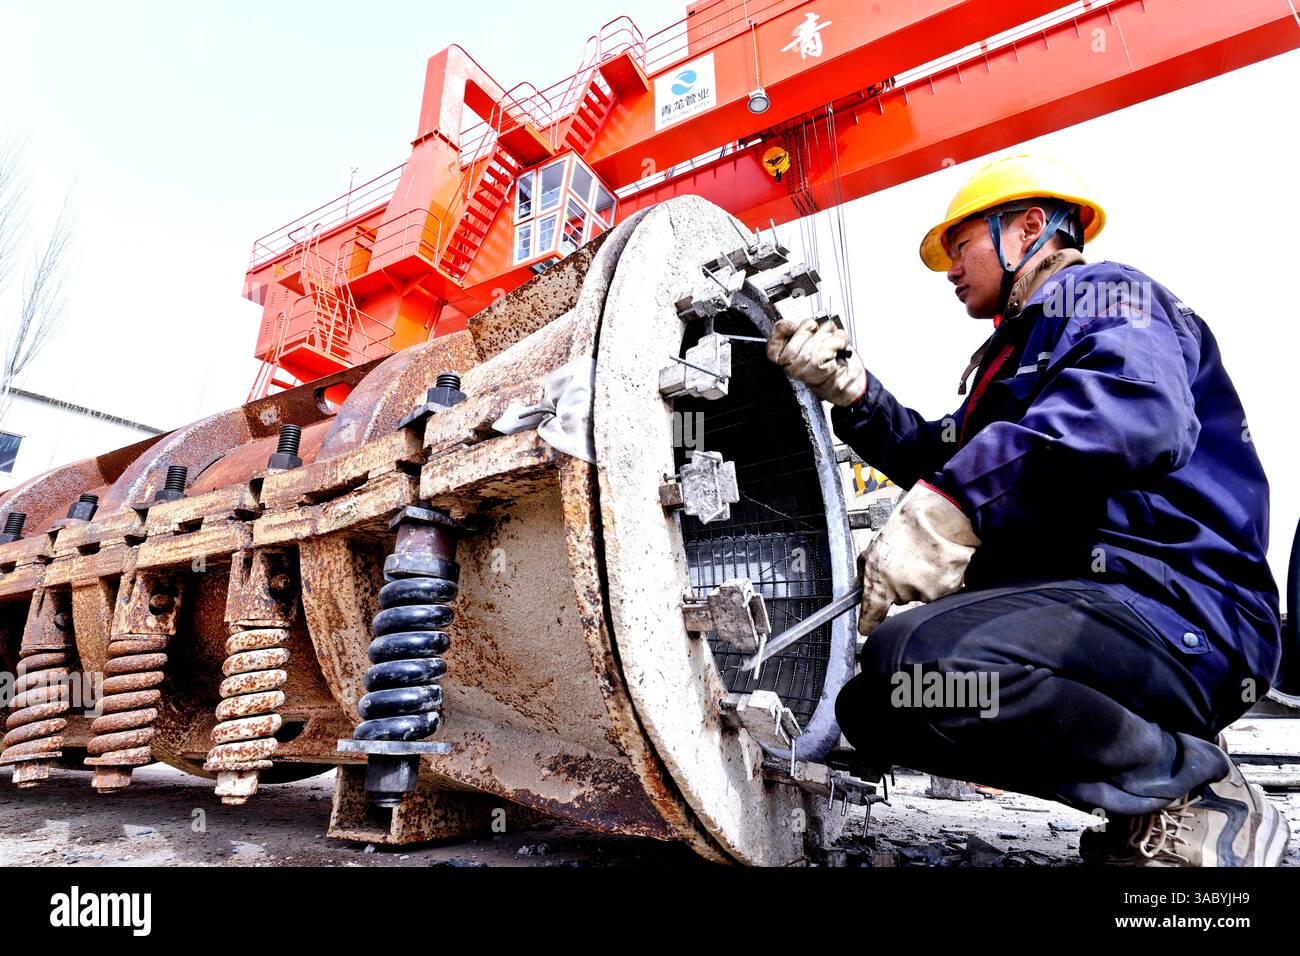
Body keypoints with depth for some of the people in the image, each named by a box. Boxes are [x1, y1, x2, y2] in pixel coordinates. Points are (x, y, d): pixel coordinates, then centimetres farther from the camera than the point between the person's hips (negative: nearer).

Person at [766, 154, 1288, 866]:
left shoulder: (1098, 291, -3)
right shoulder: (1018, 348, 27)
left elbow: (1135, 410, -26)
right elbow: (939, 457, 23)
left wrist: (946, 509, -33)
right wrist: (848, 388, 10)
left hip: (1173, 607, -10)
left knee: (916, 656, -36)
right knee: (869, 708, 10)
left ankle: (1196, 794, -11)